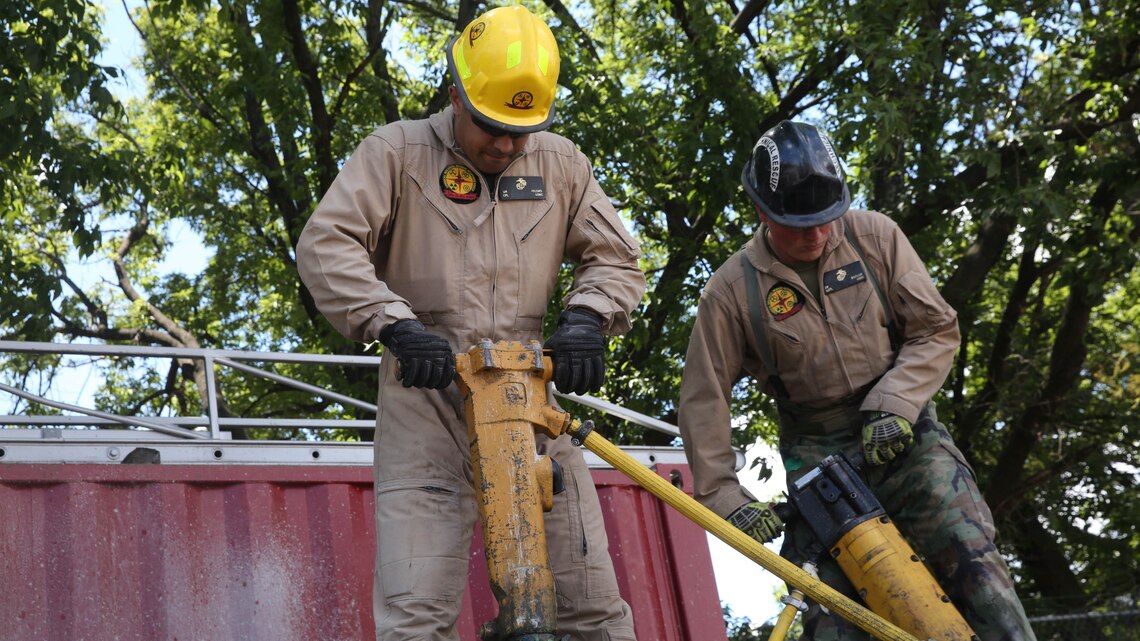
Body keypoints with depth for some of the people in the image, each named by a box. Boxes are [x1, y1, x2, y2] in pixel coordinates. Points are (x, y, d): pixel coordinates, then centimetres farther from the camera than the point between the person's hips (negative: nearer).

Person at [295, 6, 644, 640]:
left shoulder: (560, 163, 13)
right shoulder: (398, 152, 3)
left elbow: (617, 255, 16)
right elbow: (325, 243, -6)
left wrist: (585, 318, -5)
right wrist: (395, 324, -20)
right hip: (427, 395, -3)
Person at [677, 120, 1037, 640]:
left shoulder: (875, 237, -5)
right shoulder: (731, 291, -9)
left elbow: (936, 330, -2)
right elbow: (703, 401, -4)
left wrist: (893, 406, -17)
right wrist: (726, 499, -8)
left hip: (898, 433, 1)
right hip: (817, 453, -1)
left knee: (974, 565, -13)